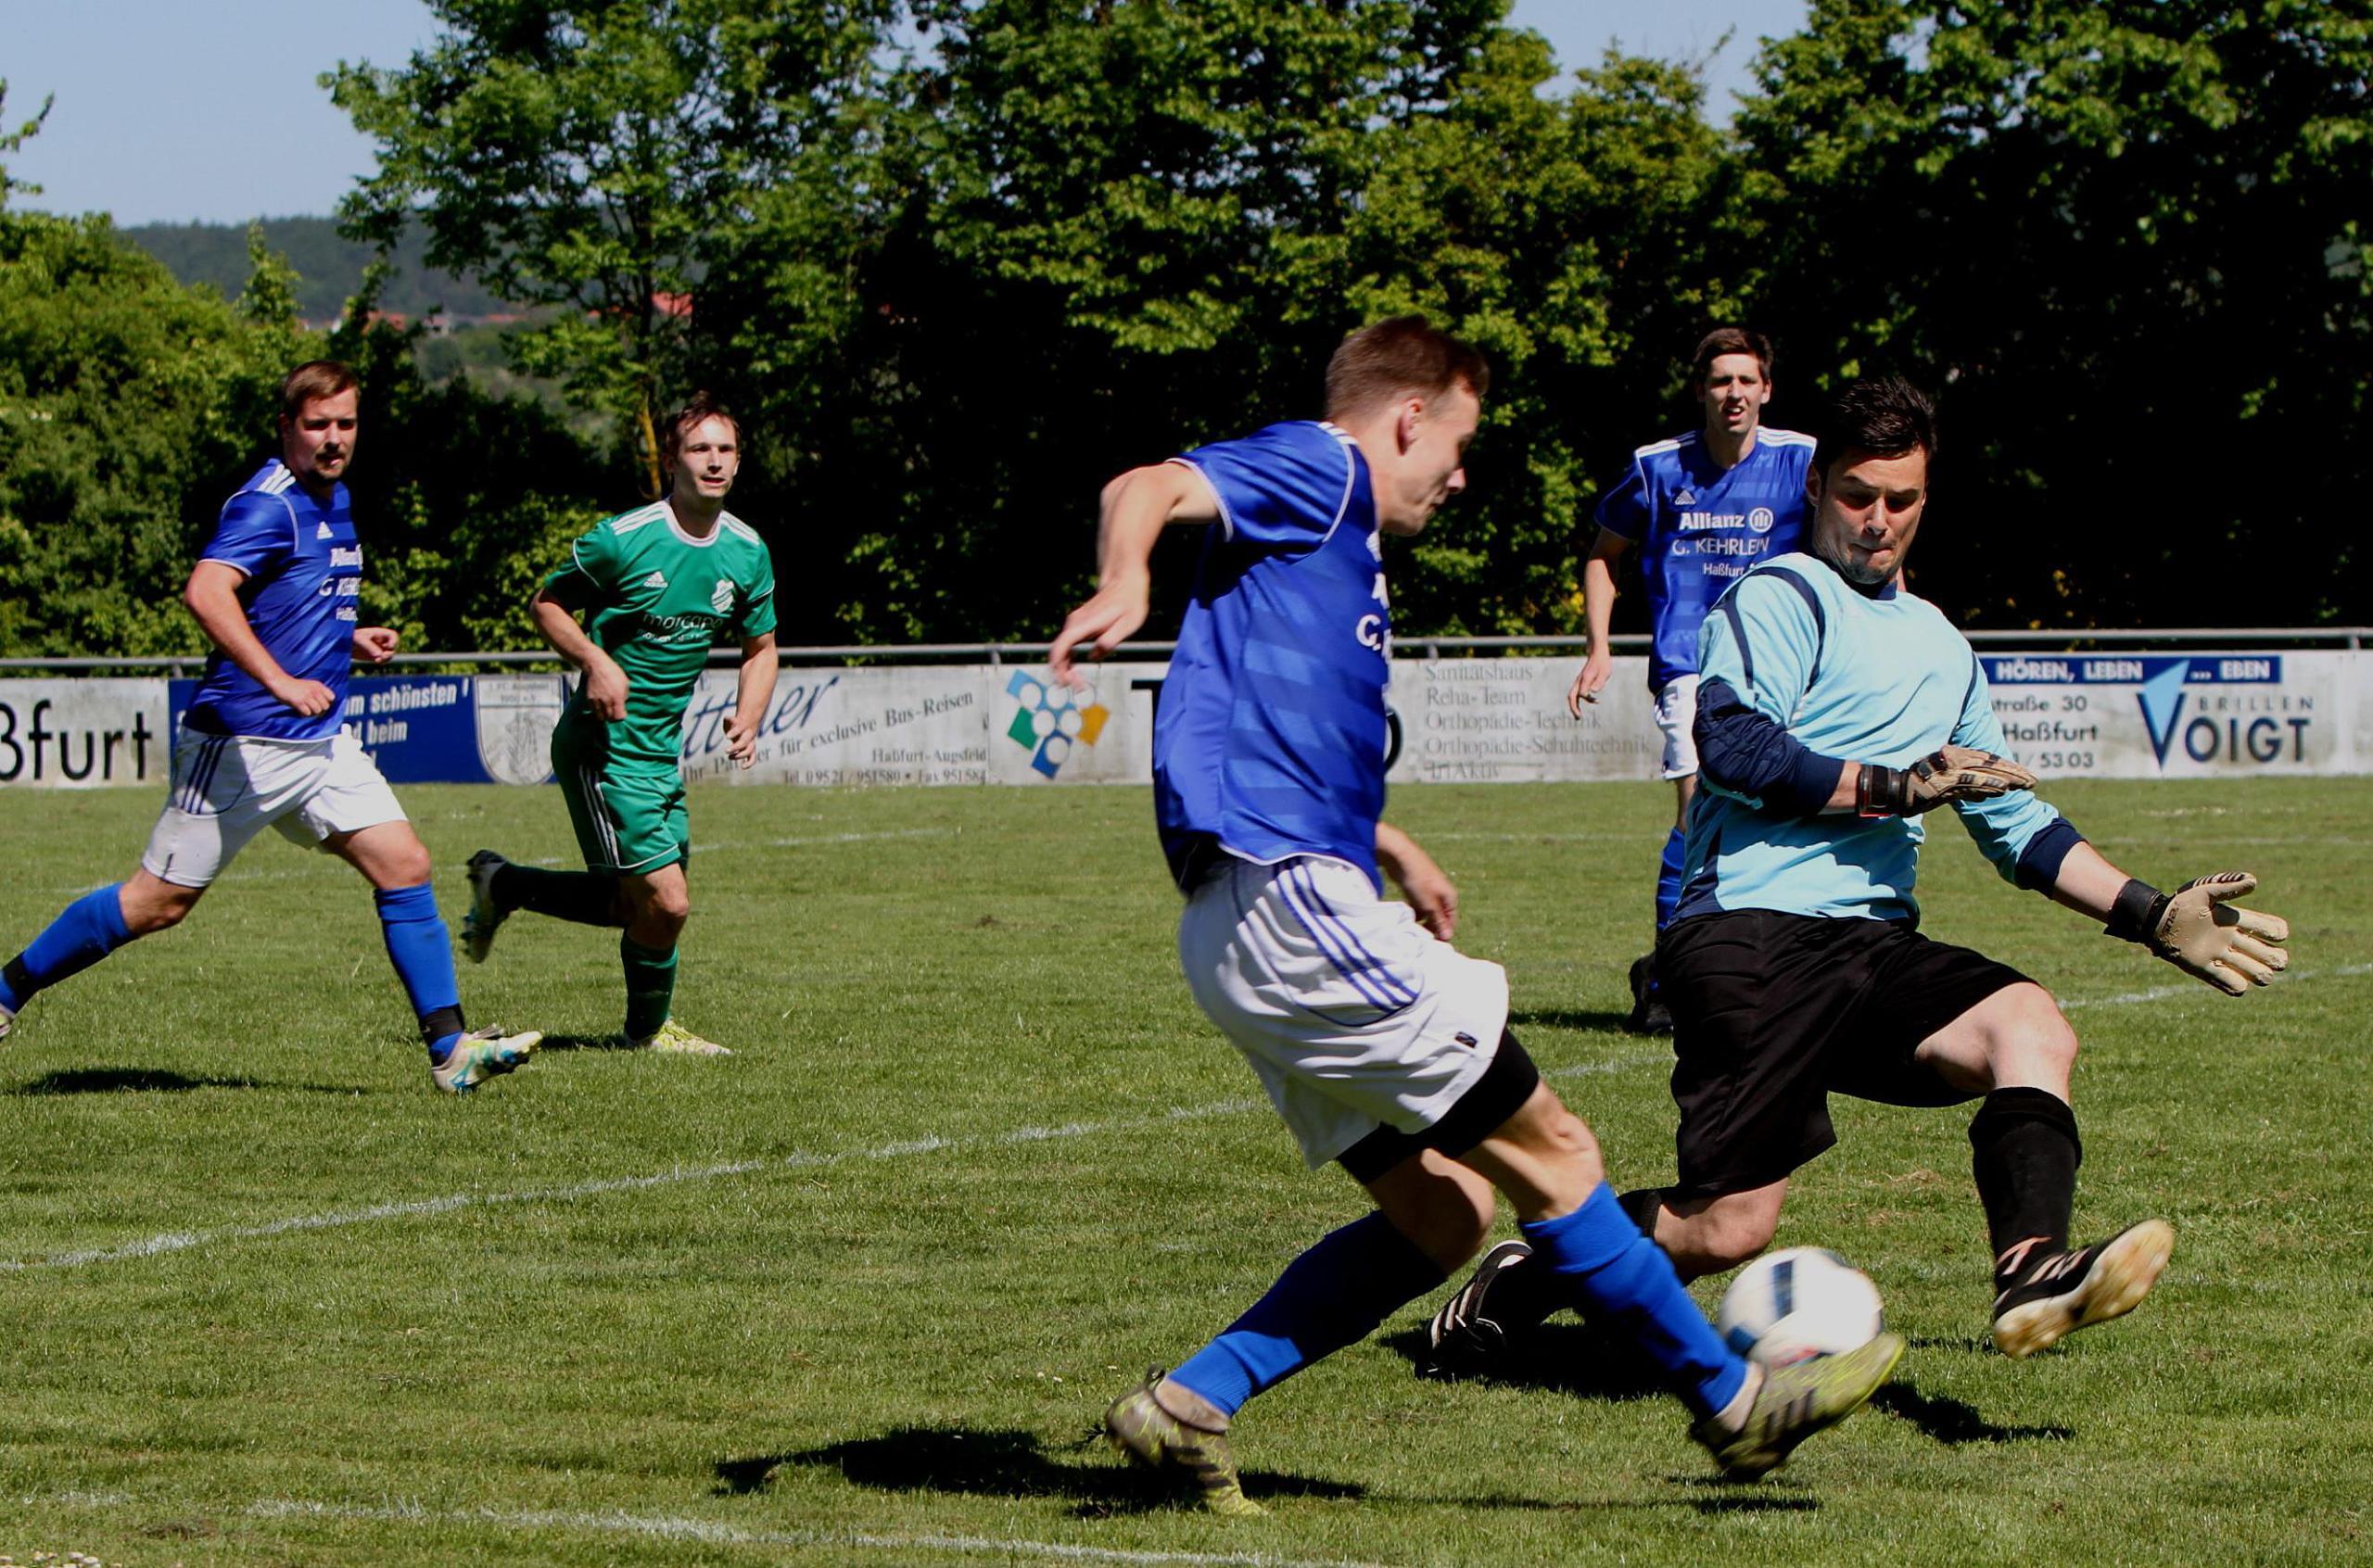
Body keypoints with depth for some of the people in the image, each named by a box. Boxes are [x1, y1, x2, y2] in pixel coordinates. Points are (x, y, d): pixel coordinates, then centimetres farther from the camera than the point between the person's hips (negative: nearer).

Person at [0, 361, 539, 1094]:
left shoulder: (334, 500, 13)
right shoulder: (267, 504, -16)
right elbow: (206, 592, -34)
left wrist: (349, 640, 13)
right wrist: (281, 682, -39)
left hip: (321, 743, 8)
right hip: (243, 744, -8)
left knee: (405, 868, -3)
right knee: (159, 902, -1)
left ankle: (451, 1049, -2)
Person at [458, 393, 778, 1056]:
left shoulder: (748, 553, 3)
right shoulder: (622, 539, -16)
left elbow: (760, 648, 15)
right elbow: (547, 604, -3)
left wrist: (748, 718, -3)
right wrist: (595, 661, -20)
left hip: (663, 748, 8)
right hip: (602, 746, -8)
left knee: (638, 906, 12)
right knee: (665, 902, -11)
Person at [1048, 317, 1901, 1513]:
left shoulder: (1341, 543, 26)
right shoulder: (1316, 471, -2)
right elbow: (1149, 489, -22)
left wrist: (1391, 852, 50)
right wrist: (1124, 583, -44)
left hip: (1268, 925, 11)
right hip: (1289, 900, -11)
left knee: (1442, 1214, 9)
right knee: (1548, 1148, -4)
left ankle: (1187, 1408, 5)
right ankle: (1731, 1401, 3)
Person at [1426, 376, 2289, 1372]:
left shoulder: (1941, 649, 26)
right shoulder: (1781, 597, 1)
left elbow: (2016, 825, 33)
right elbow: (1732, 745, -14)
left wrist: (2153, 918, 26)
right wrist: (1896, 786, -15)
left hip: (1874, 944, 7)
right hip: (1748, 940, -7)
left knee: (2032, 1028, -23)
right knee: (1730, 1228, -14)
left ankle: (2030, 1278, -40)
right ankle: (1517, 1281, 10)